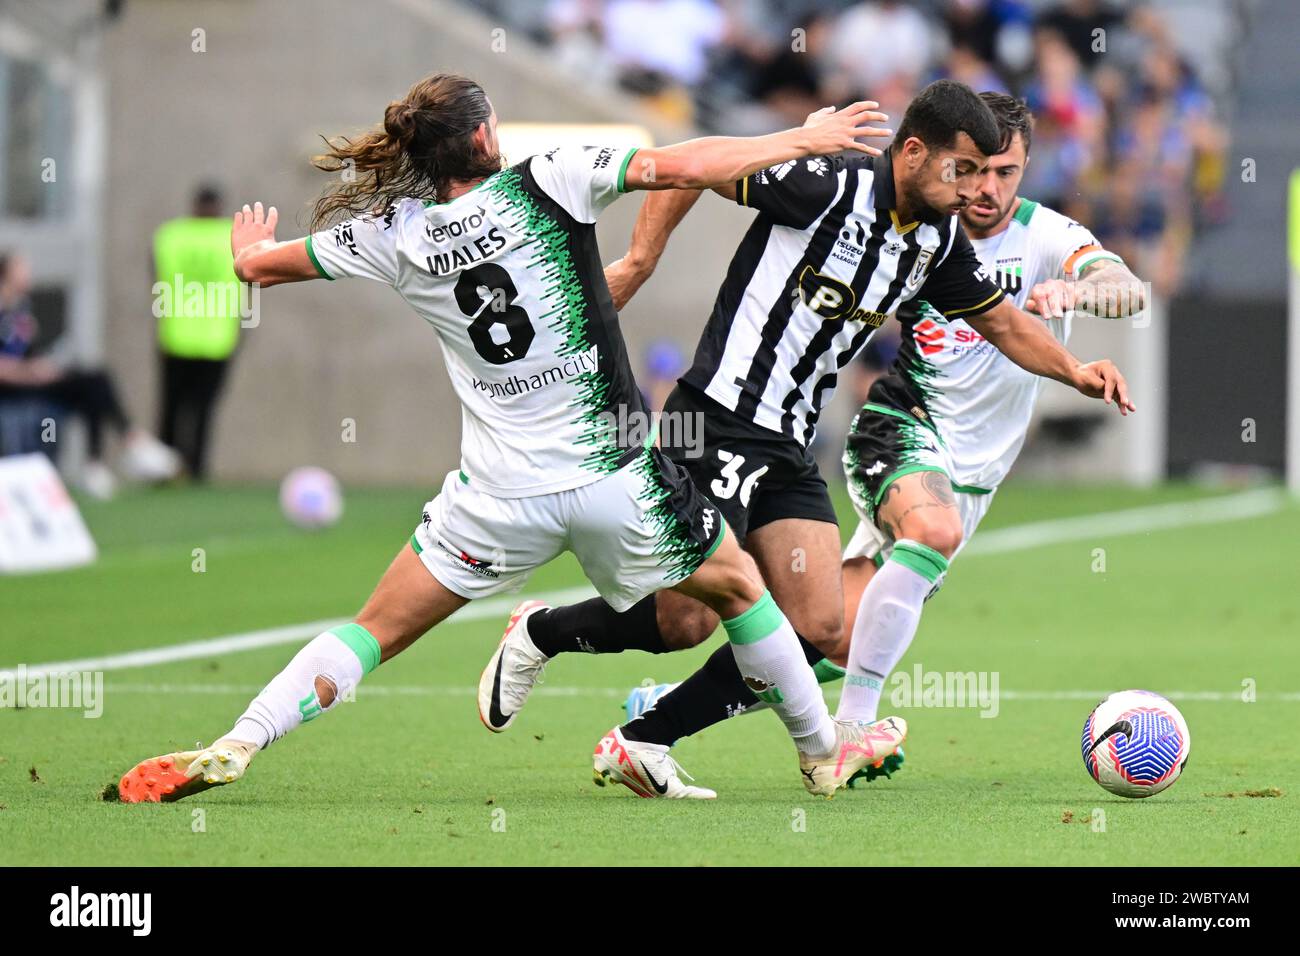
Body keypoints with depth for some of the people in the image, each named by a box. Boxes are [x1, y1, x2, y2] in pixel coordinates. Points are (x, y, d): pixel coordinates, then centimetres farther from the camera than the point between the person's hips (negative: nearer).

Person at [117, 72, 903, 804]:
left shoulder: (395, 236, -1)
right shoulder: (548, 183, -8)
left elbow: (258, 265, 11)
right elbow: (687, 167, -14)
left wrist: (250, 247, 36)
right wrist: (805, 139, -3)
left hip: (501, 495, 1)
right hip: (615, 475, -1)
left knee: (380, 627, 11)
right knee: (737, 586, 23)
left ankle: (234, 748, -3)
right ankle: (823, 752, 32)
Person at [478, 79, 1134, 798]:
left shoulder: (939, 241, 8)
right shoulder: (829, 187, -16)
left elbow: (1002, 320, 22)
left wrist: (1075, 372, 7)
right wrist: (639, 261, -13)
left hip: (790, 453, 8)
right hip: (716, 423, -8)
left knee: (821, 631, -3)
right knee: (685, 622, -10)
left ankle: (642, 742, 6)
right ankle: (538, 633, 18)